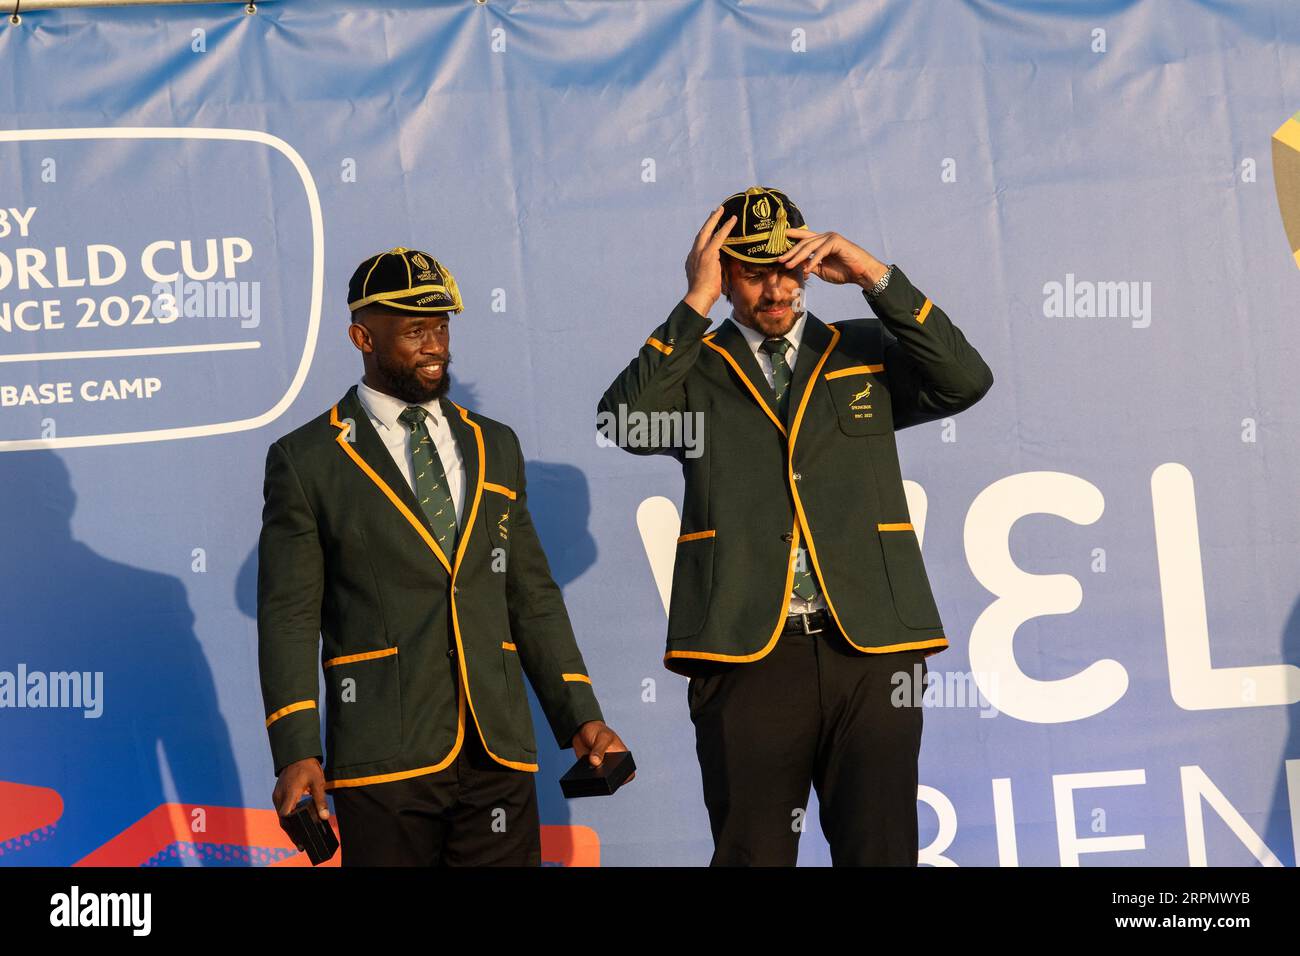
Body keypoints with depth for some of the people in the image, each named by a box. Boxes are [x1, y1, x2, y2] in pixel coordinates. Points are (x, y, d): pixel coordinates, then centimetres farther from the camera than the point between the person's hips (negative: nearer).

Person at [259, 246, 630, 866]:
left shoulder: (495, 448, 15)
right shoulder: (305, 461, 2)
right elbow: (289, 617, -1)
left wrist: (579, 717, 9)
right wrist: (296, 751, -11)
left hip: (498, 752, 4)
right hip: (384, 764, -3)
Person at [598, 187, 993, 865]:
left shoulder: (867, 353, 16)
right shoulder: (693, 368, 12)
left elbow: (966, 381, 1)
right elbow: (625, 421, -7)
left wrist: (877, 278, -3)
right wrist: (695, 303, -7)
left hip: (873, 650, 1)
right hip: (746, 653, -1)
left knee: (881, 852, 3)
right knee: (752, 854, 2)